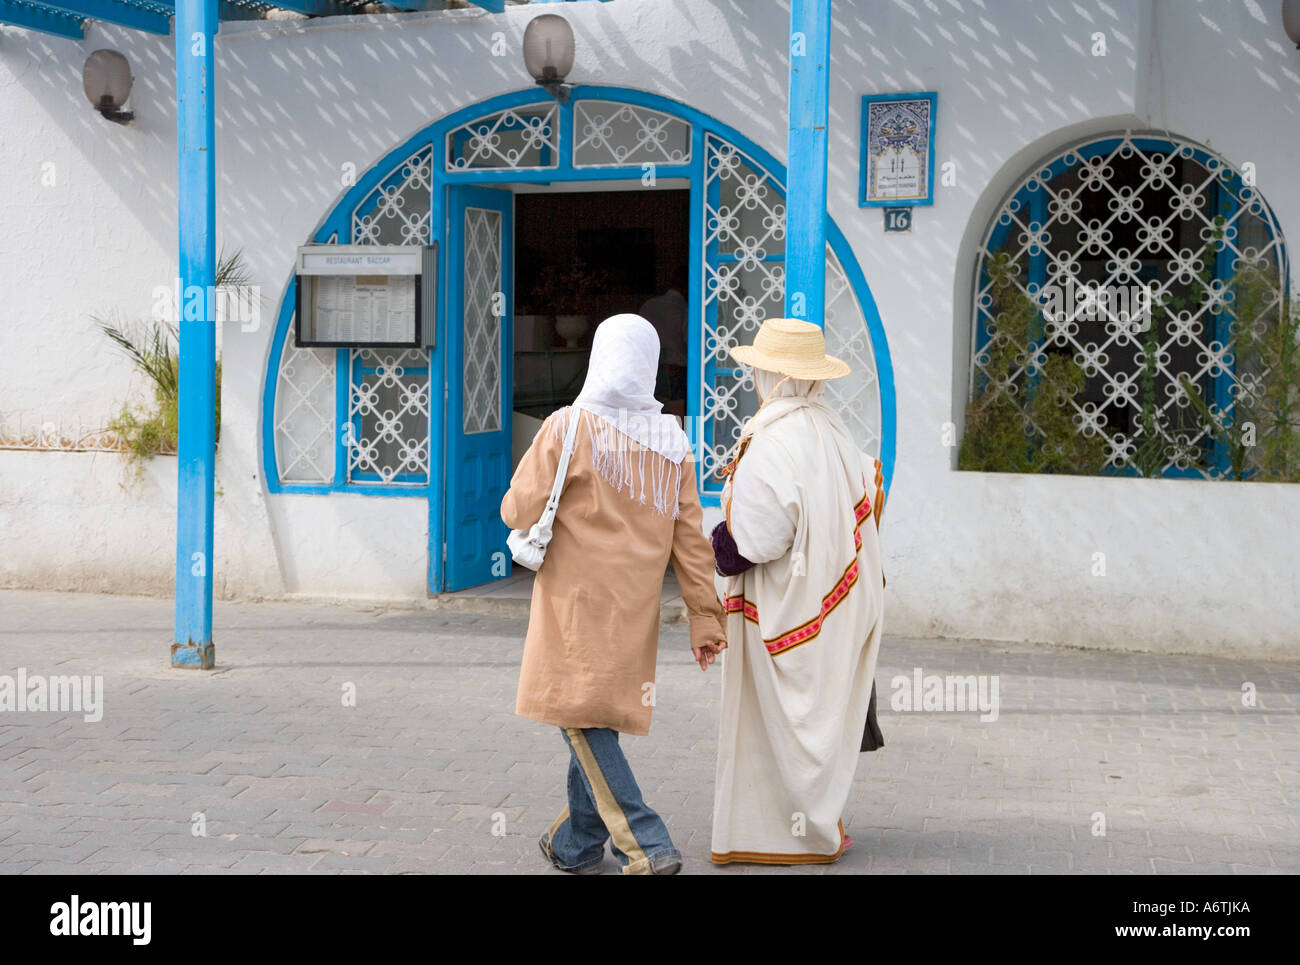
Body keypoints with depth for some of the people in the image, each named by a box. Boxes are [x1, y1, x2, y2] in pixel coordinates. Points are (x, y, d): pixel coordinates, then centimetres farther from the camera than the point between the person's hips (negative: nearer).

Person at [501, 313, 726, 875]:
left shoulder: (569, 427, -12)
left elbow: (519, 512, -12)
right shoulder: (672, 442, 3)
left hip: (577, 602, -6)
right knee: (599, 714, 17)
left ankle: (646, 846, -10)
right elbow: (690, 540, 2)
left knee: (582, 721, -1)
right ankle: (576, 845, 29)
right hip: (634, 610, 6)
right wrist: (704, 617, 5)